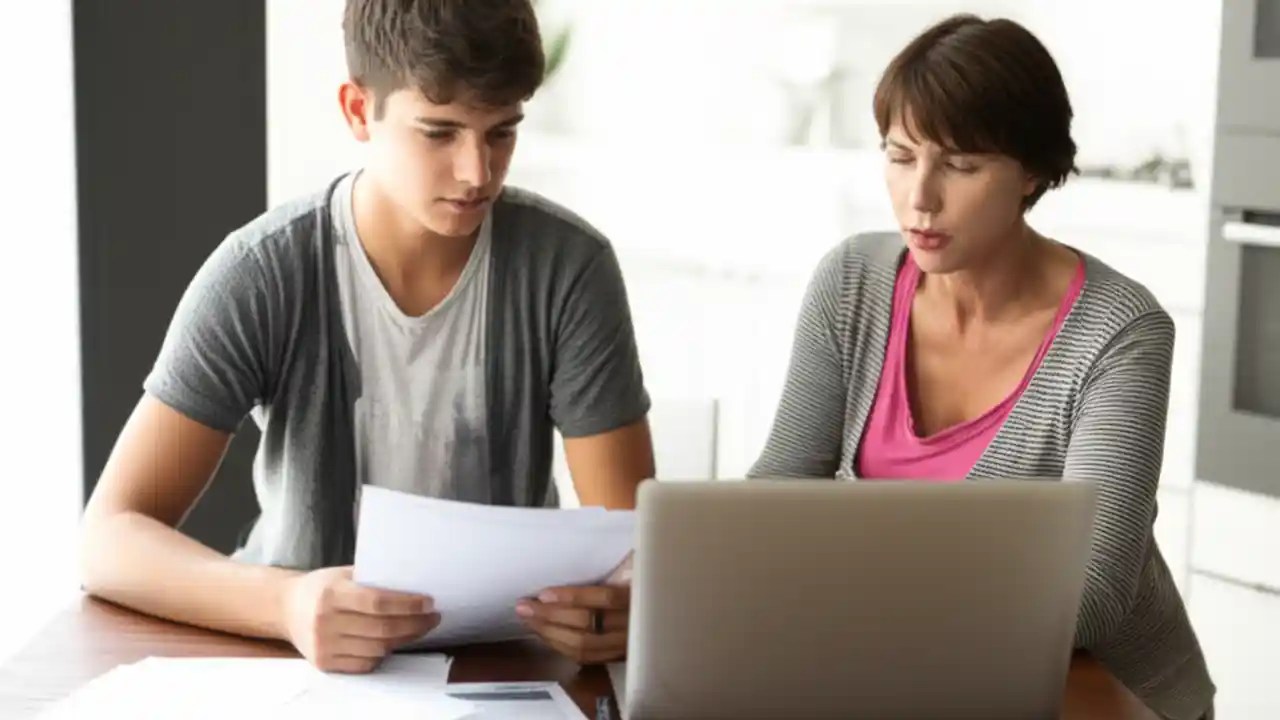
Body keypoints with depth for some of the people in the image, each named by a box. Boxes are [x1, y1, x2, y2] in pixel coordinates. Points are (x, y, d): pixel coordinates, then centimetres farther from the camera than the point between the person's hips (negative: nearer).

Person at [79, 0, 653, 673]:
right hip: (302, 658, 1)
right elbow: (110, 536, -16)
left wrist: (620, 598, -33)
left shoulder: (568, 268, -10)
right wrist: (288, 604, -36)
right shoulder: (260, 276, -13)